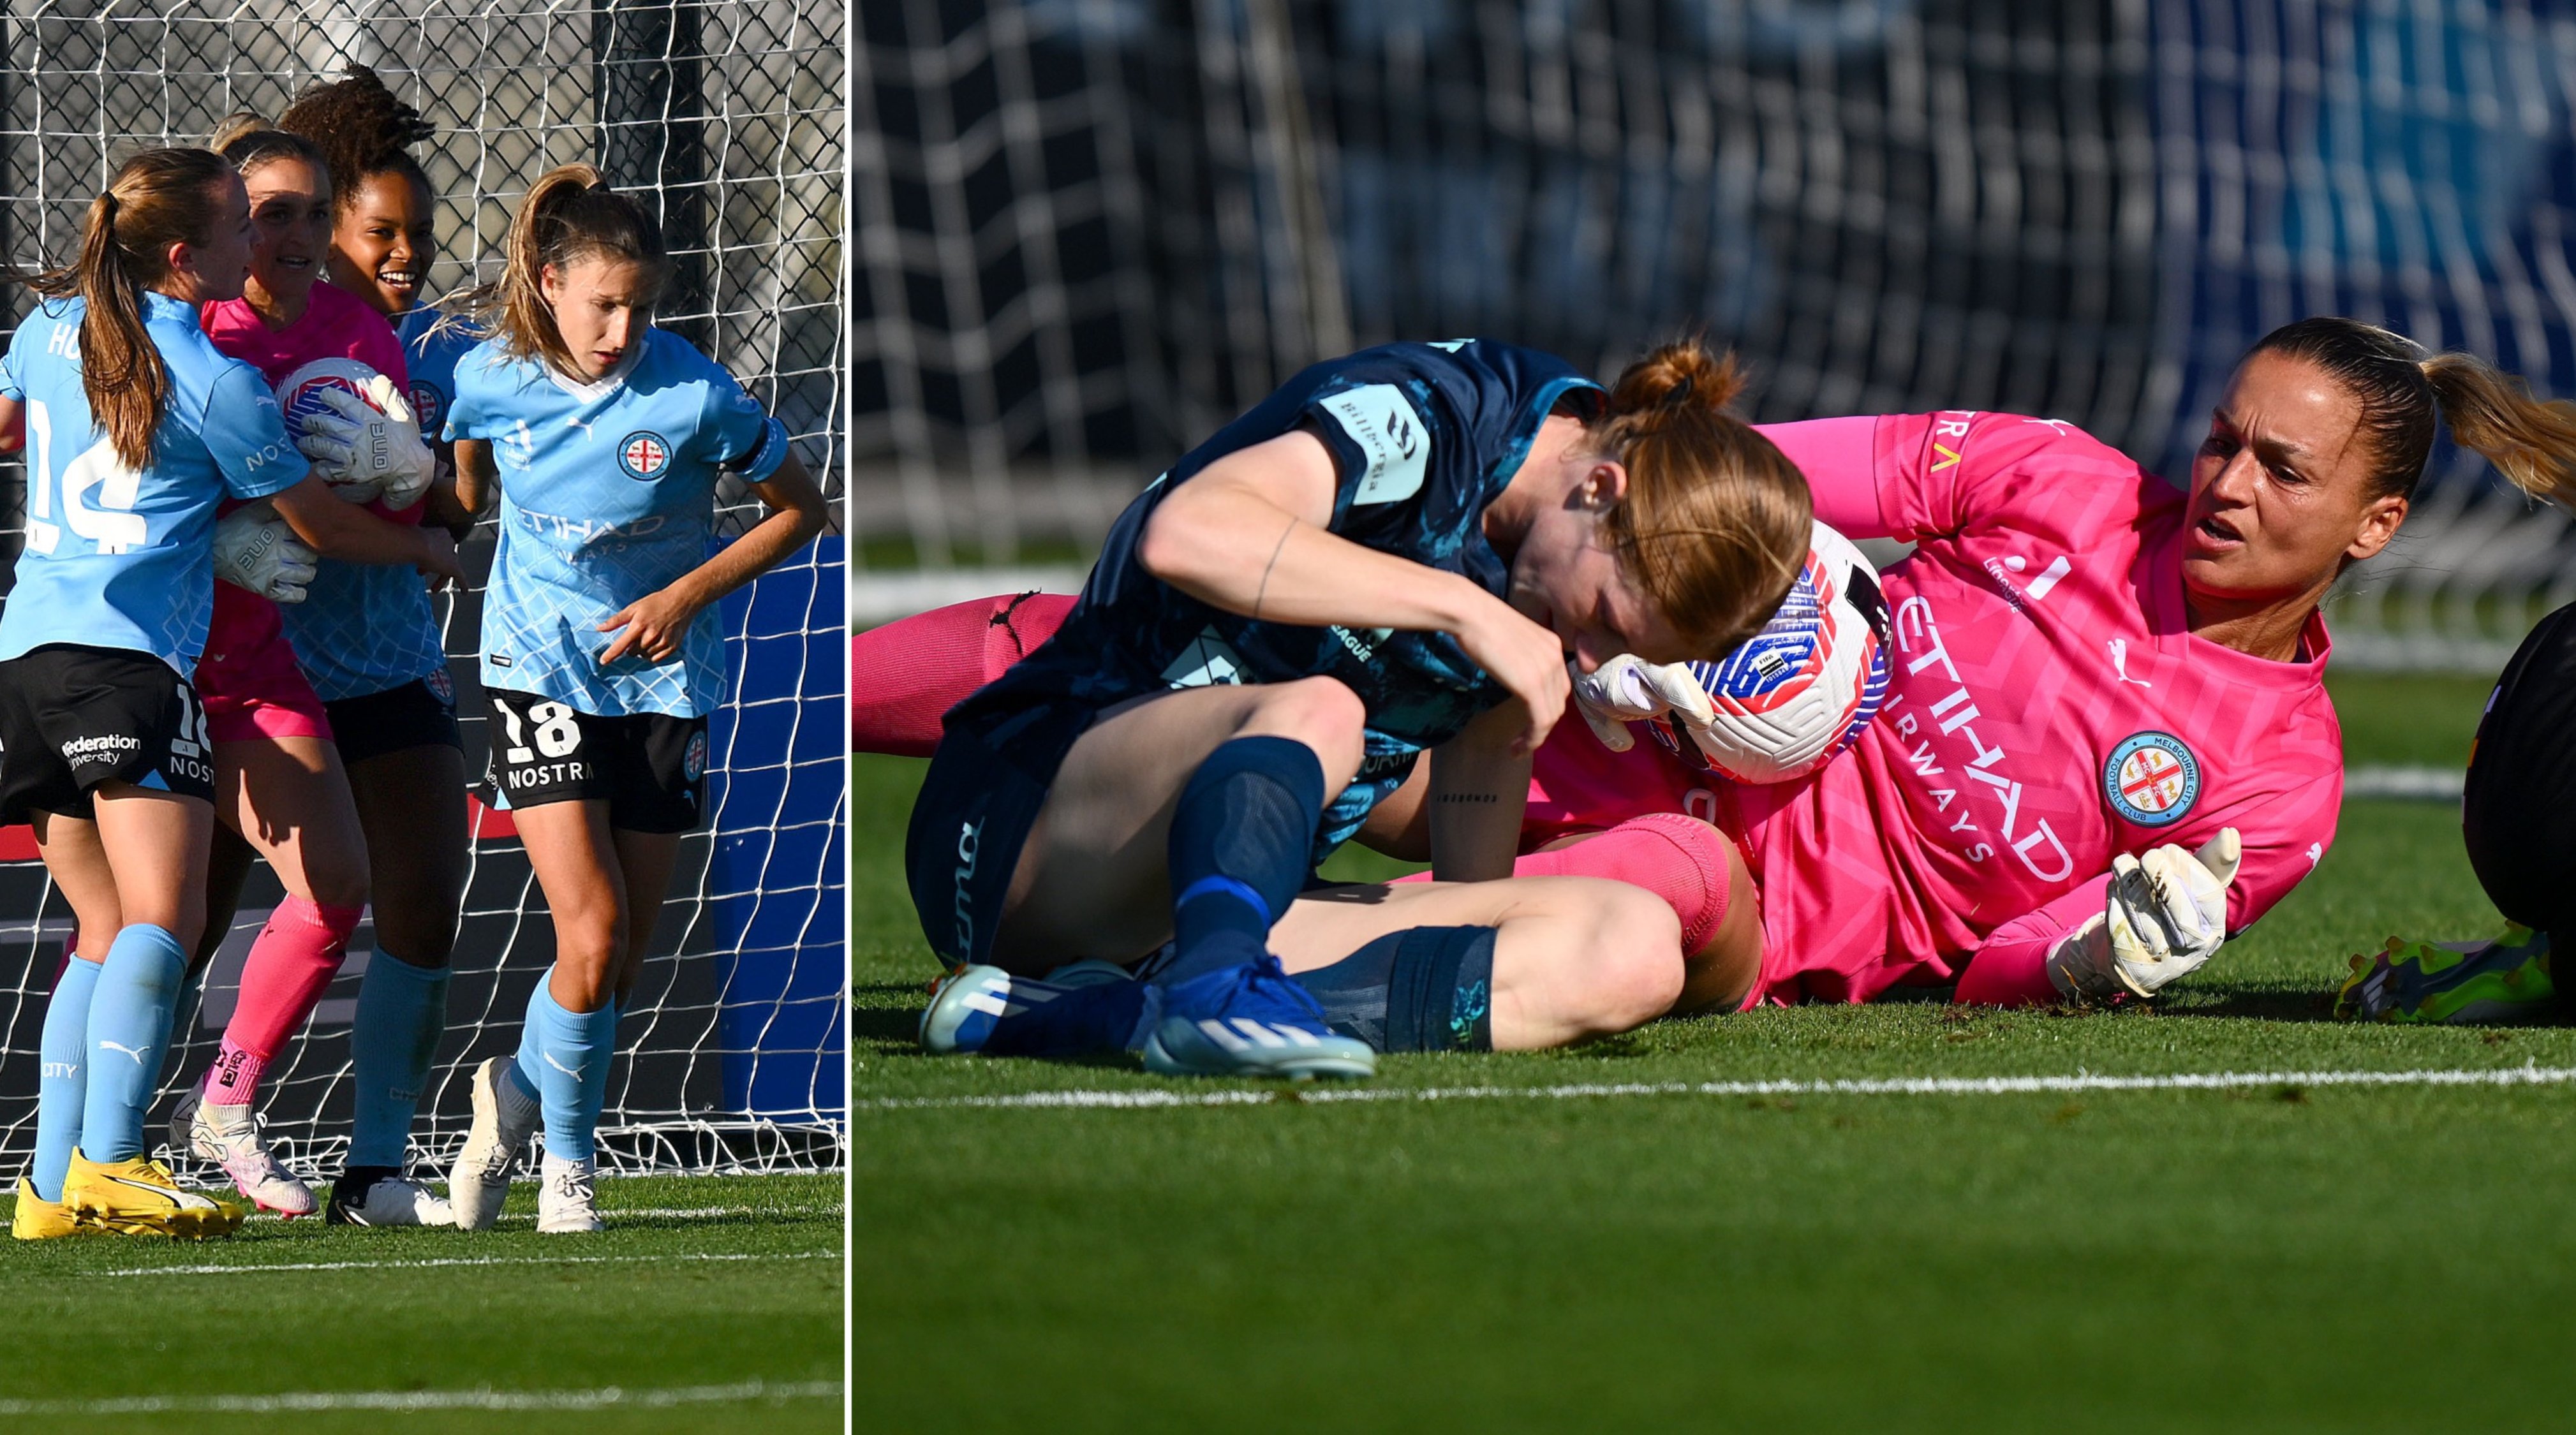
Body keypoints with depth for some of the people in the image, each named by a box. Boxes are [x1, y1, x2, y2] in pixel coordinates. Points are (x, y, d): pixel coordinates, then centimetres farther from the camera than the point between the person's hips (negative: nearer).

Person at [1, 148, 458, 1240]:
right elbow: (323, 525, 7)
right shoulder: (214, 380, -4)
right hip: (130, 657, -8)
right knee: (163, 919, -15)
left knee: (106, 930, 13)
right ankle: (107, 1160, -29)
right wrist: (426, 549, 26)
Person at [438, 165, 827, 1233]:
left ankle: (517, 1089, 34)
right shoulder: (491, 376, -10)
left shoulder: (695, 395, -16)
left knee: (624, 955, 4)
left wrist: (687, 596, -11)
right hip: (540, 667, -1)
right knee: (591, 929, -16)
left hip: (662, 677, 1)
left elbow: (799, 510, -3)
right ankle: (567, 1165, 5)